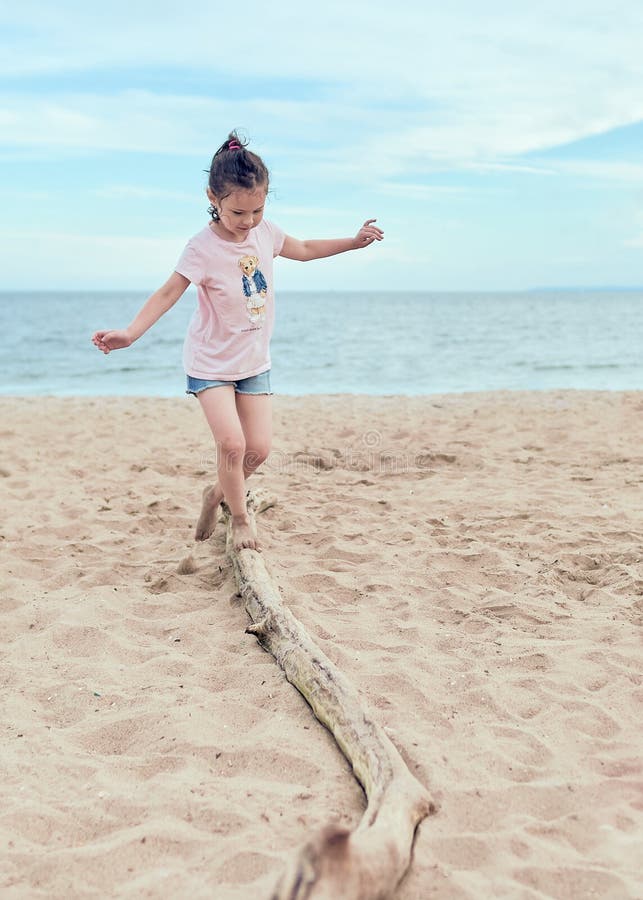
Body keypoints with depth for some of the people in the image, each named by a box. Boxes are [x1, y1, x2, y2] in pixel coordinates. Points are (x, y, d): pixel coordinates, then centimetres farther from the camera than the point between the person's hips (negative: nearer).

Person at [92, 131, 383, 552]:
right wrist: (130, 333, -38)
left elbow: (304, 249, 16)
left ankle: (216, 494, 28)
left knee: (258, 449, 0)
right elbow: (168, 293, -25)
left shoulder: (265, 232, -3)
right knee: (232, 444, -18)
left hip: (254, 361, 6)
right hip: (211, 364, -5)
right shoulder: (204, 248, -21)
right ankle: (241, 520, 6)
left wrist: (354, 241, 18)